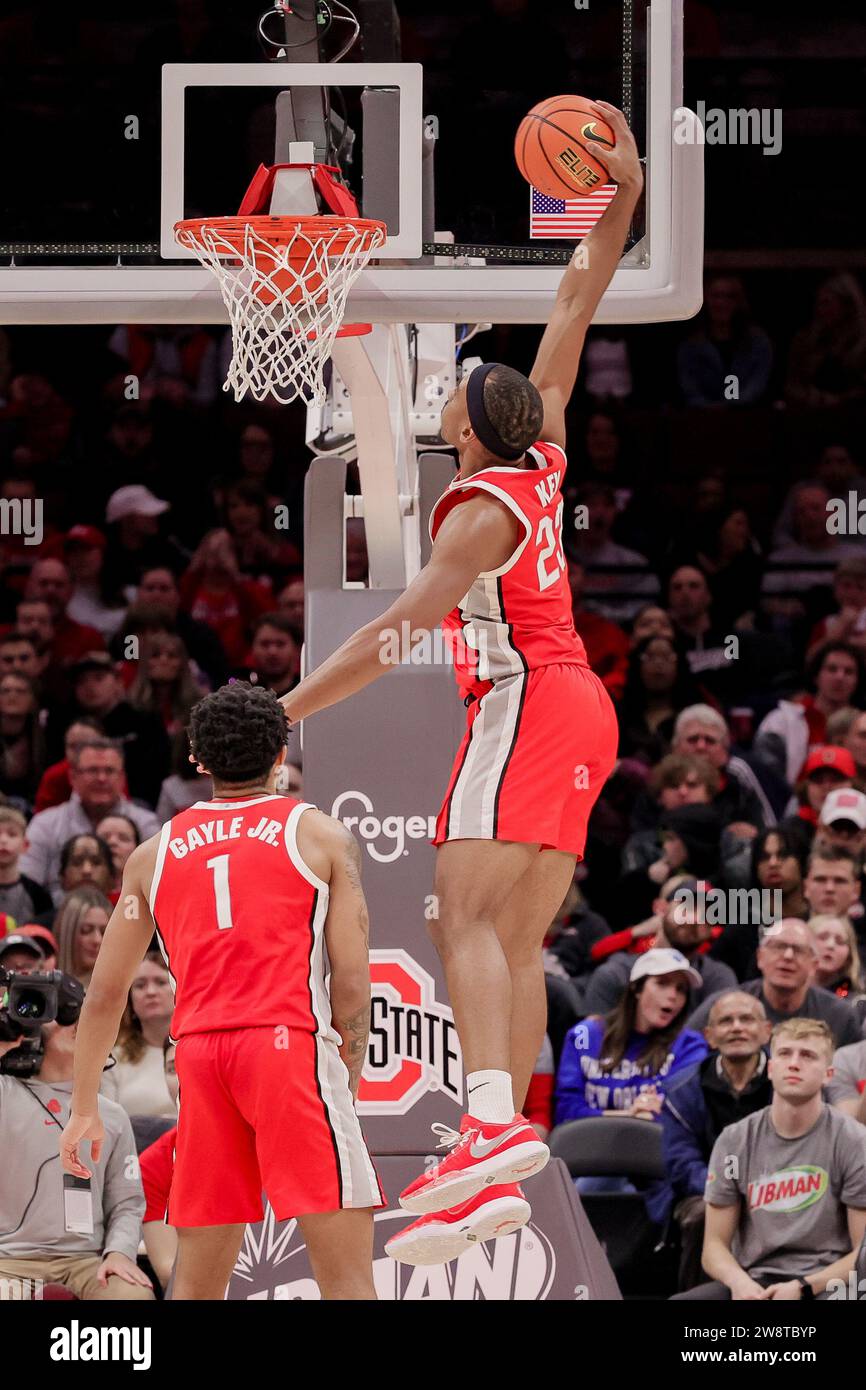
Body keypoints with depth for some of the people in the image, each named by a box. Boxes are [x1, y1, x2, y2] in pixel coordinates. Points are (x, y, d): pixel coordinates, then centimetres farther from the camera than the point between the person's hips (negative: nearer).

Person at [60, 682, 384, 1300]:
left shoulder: (155, 852, 19)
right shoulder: (321, 834, 8)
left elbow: (105, 994, 20)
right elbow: (351, 983, 0)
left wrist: (84, 1107, 28)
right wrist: (348, 1081, 12)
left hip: (199, 1050, 4)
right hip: (290, 1042, -4)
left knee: (197, 1285, 10)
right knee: (347, 1274, -8)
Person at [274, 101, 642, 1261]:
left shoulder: (485, 510, -11)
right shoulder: (542, 461, 10)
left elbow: (400, 630, -18)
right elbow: (572, 317, 18)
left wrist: (280, 715, -19)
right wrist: (621, 199, 15)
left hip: (526, 707, -9)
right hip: (579, 710, 9)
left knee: (469, 915, -22)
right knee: (517, 942, 4)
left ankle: (493, 1124, -42)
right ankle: (499, 1167, -3)